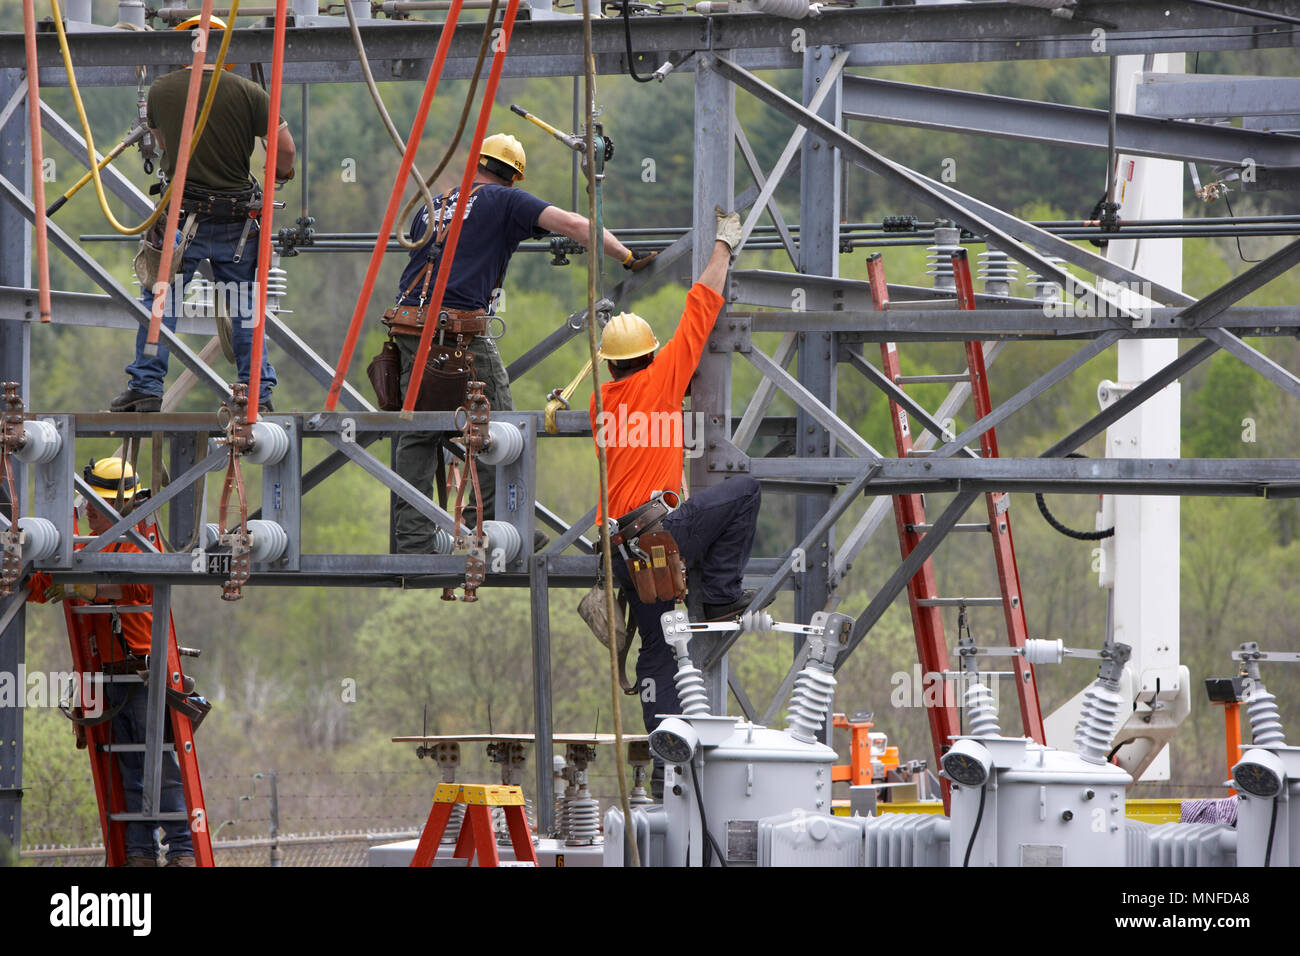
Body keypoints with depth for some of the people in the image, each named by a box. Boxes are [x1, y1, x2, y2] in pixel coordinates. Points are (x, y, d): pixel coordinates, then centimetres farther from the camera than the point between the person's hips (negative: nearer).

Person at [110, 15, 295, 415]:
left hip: (182, 213, 0)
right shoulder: (248, 93, -5)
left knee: (158, 299, 9)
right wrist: (278, 177, 18)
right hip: (236, 222, 0)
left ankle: (146, 386, 5)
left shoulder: (160, 90, 0)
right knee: (245, 307, 9)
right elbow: (285, 149, -5)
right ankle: (257, 392, 8)